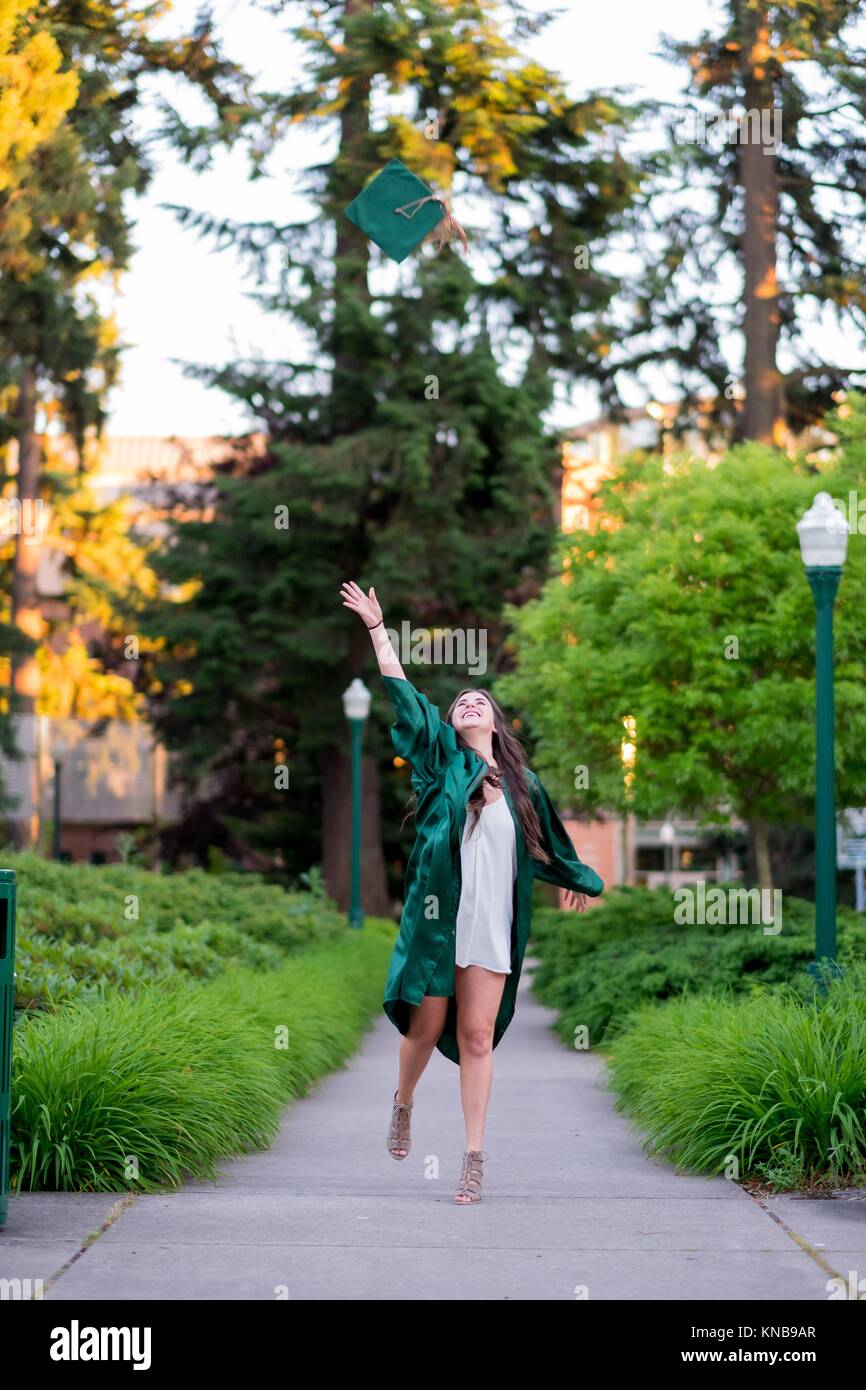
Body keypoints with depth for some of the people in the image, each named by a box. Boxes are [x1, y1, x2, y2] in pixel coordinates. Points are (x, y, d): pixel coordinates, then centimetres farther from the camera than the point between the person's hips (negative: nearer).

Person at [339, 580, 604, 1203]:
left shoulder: (521, 783, 14)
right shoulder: (442, 760, 8)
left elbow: (549, 841, 31)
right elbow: (403, 692, 6)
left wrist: (579, 880, 46)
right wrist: (377, 627, 5)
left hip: (493, 925, 1)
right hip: (436, 915, -1)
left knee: (478, 1035, -2)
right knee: (427, 1025, 2)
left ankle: (475, 1157, -1)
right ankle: (403, 1105, 34)